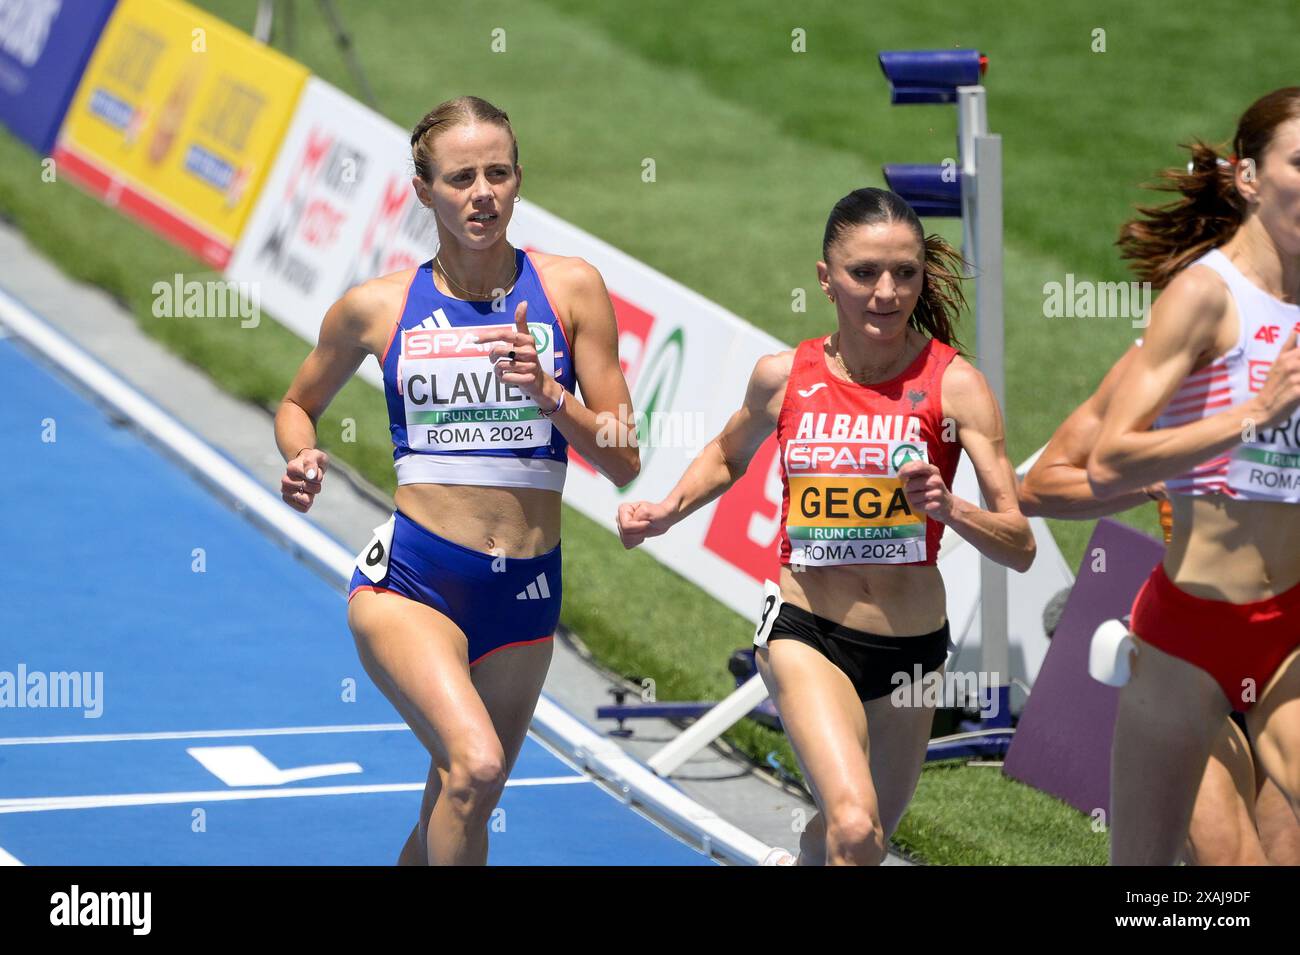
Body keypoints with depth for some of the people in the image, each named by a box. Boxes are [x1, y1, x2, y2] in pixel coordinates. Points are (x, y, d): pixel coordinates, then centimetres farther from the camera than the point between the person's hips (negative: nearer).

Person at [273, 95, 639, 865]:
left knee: (454, 815, 15)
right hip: (411, 578, -3)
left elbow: (625, 461, 2)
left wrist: (549, 395, -15)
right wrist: (302, 462, -2)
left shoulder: (570, 289, 1)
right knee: (474, 765, -29)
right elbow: (300, 405, 20)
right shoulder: (377, 308, 1)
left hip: (525, 595, 3)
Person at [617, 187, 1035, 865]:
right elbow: (729, 456, 21)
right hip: (806, 633, -1)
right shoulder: (784, 376, -4)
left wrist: (948, 509, -30)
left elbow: (1020, 547, -12)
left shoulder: (953, 384, -10)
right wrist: (665, 512, 3)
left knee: (856, 840, 20)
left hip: (912, 649, 1)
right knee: (854, 828, -27)